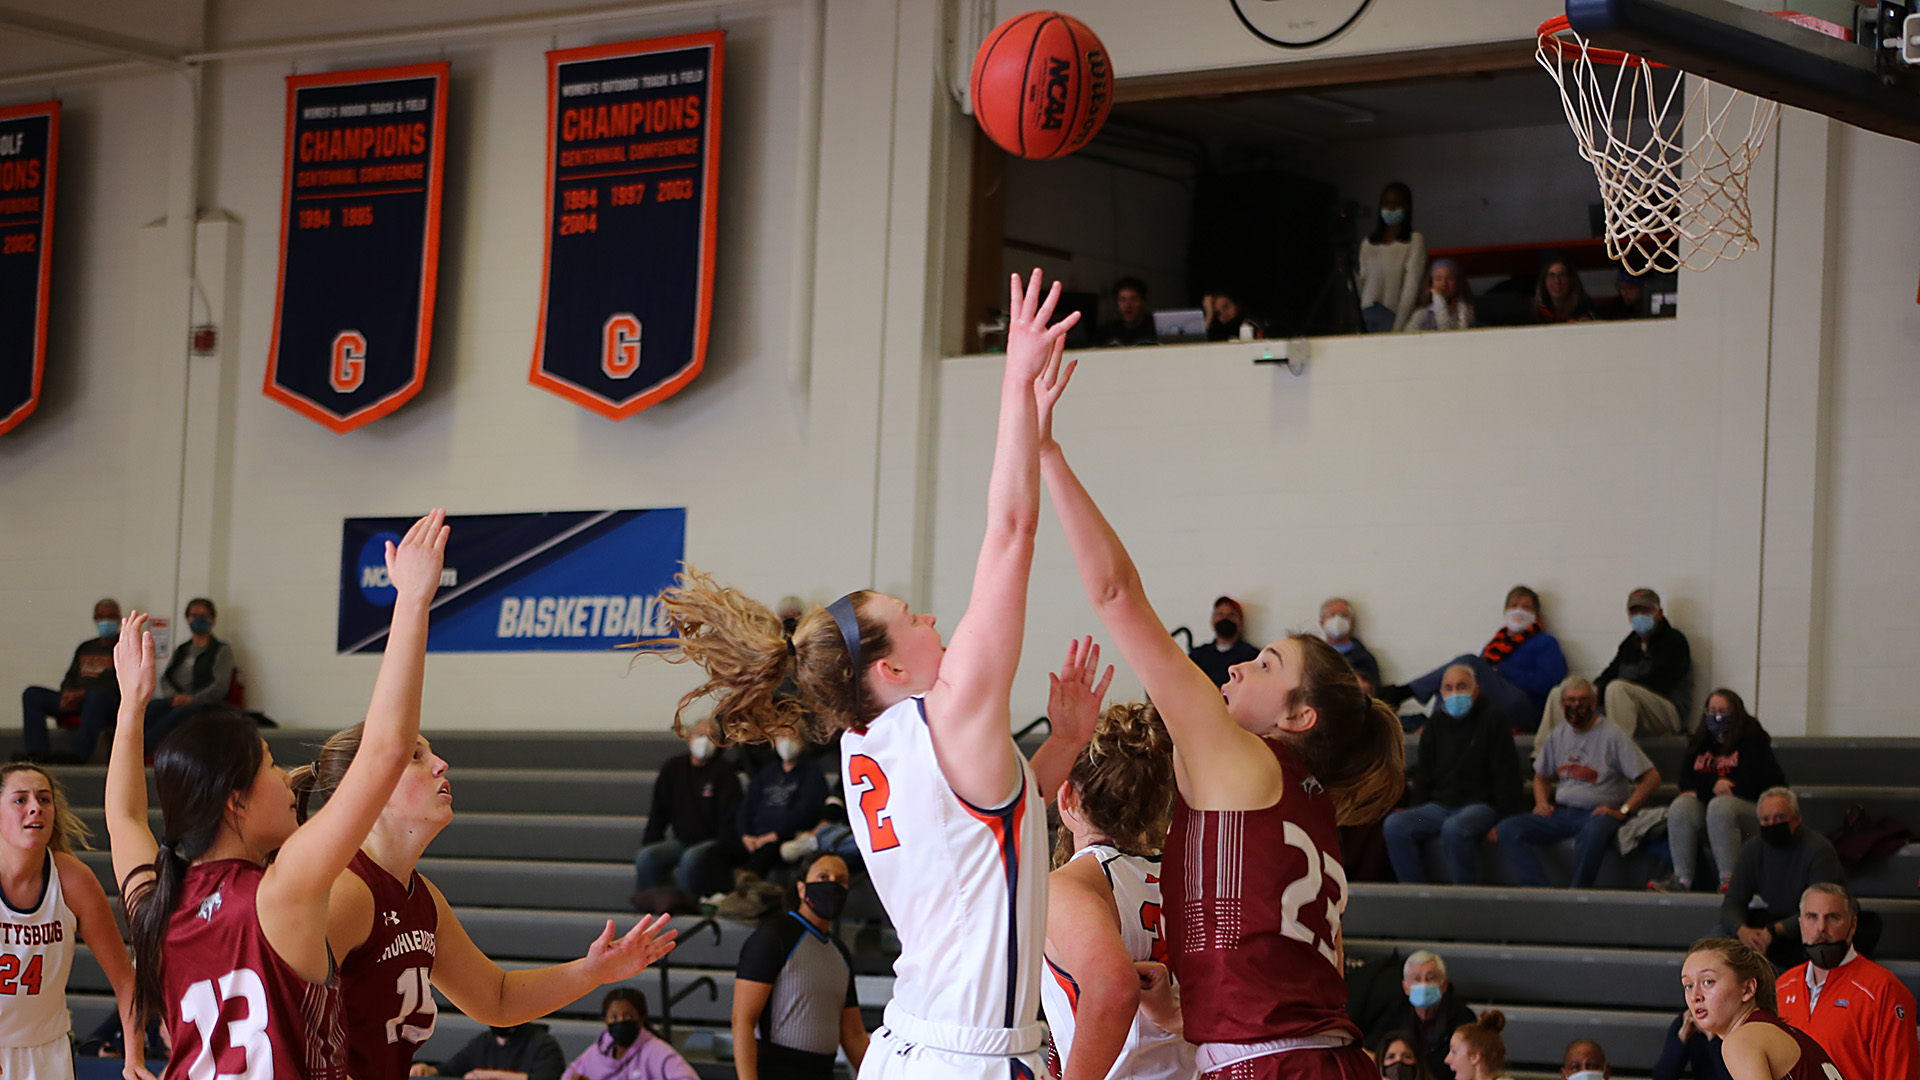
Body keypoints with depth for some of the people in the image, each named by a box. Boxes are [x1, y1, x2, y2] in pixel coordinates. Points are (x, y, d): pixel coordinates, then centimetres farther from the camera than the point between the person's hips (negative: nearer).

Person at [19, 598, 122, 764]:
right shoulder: (85, 648, 28)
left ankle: (79, 753, -52)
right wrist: (67, 694, -1)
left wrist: (84, 694, -17)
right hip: (76, 701, 7)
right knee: (32, 694, -9)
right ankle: (37, 751, -27)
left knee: (99, 695, -43)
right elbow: (70, 677, 25)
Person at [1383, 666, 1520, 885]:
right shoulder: (1436, 724, 16)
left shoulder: (1493, 719, -1)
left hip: (1480, 806, -6)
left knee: (1453, 829, -39)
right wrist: (1414, 811, 7)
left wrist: (1504, 822, -13)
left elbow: (1507, 776, -5)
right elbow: (1424, 775, 21)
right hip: (1439, 806, 6)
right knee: (1395, 825, -18)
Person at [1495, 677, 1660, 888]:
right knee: (1507, 830, -18)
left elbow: (1651, 778, -6)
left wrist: (1623, 811, -14)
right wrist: (1542, 803, 9)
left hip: (1597, 813, -6)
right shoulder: (1557, 736, 16)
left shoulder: (1612, 734, -3)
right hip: (1560, 813, 6)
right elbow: (1541, 777, 31)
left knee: (1593, 832, -43)